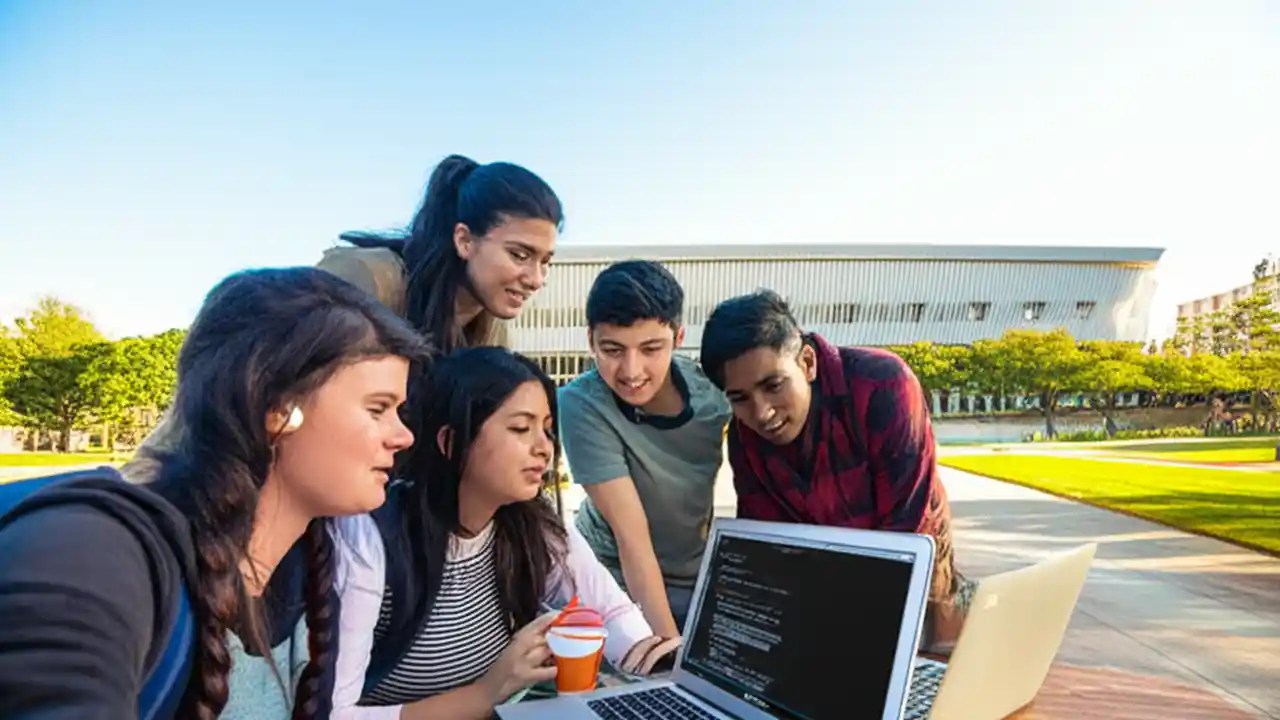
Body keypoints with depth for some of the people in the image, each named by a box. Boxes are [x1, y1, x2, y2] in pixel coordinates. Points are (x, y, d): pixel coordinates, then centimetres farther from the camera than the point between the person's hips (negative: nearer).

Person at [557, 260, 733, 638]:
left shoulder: (711, 386, -18)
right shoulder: (582, 404, -27)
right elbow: (631, 535, -25)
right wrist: (667, 638, -25)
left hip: (702, 575, 3)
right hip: (618, 584, -3)